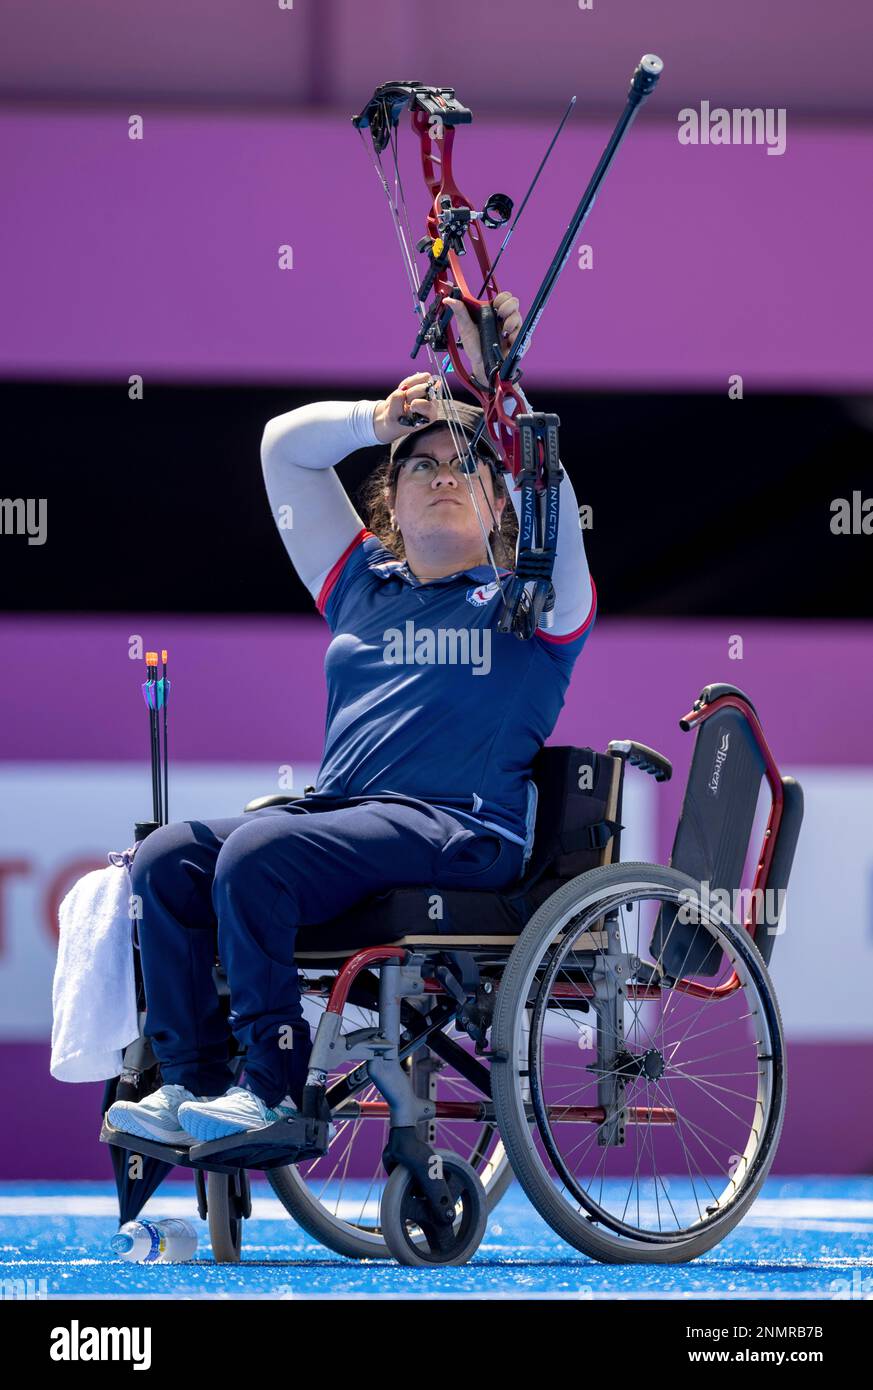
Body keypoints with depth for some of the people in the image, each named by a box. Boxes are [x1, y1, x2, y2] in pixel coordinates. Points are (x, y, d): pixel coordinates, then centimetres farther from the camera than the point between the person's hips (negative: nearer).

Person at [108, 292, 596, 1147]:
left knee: (256, 853, -30)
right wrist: (378, 421, 11)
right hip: (335, 813, 6)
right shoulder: (362, 587, 25)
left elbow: (547, 492, -8)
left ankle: (275, 1090, -26)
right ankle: (190, 1082, -19)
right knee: (168, 858, -18)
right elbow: (284, 447, 26)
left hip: (459, 836, -6)